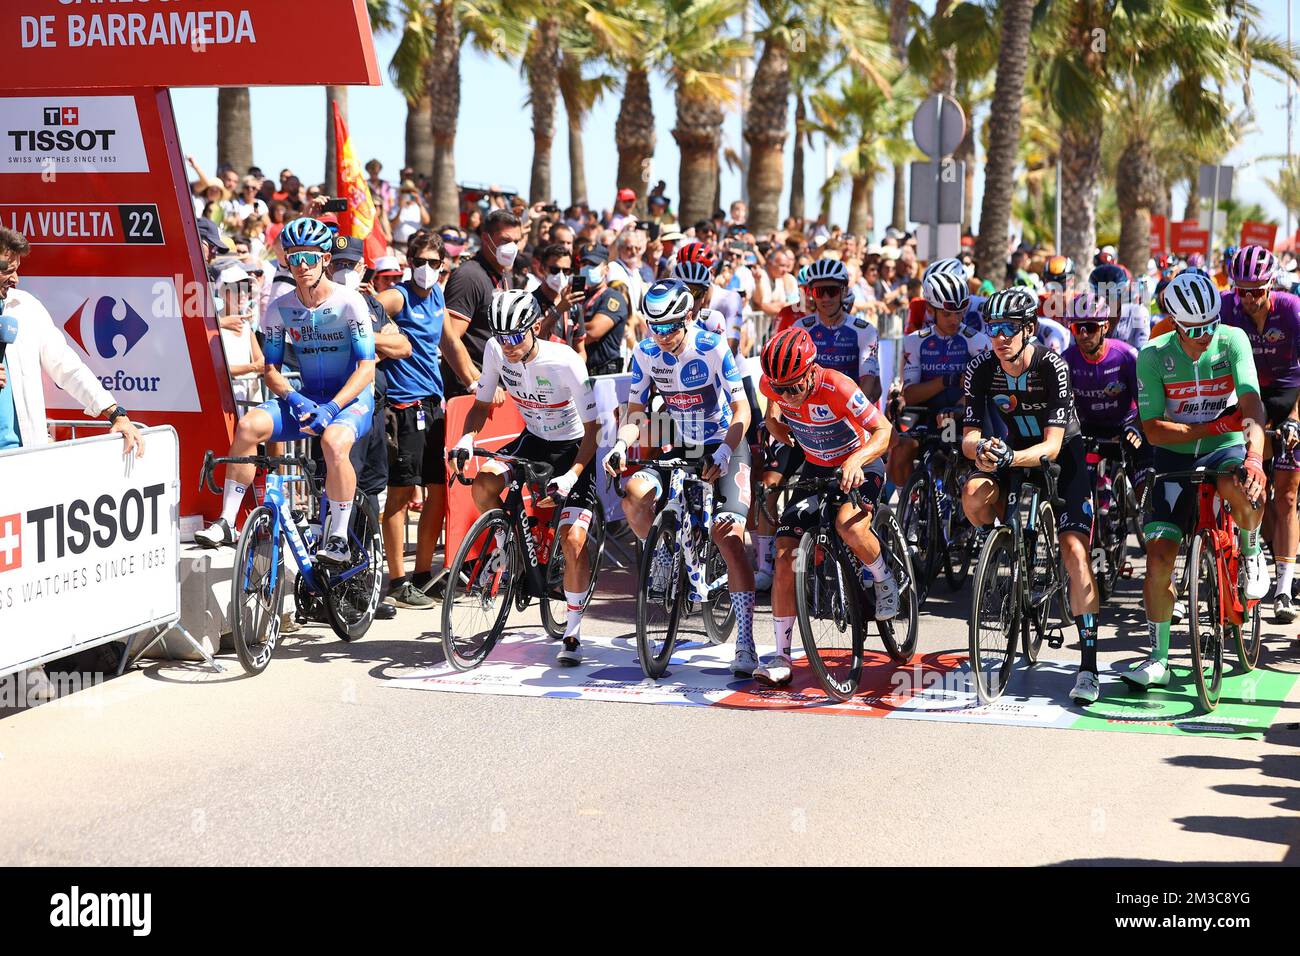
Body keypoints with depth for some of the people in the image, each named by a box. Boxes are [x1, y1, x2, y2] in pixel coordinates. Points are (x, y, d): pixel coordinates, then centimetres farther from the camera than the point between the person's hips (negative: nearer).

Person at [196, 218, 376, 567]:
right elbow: (270, 369, 4)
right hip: (307, 396, 4)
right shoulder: (280, 308, 0)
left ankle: (339, 539, -24)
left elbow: (366, 369, -15)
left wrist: (331, 408, -26)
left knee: (334, 442, -37)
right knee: (248, 425, -22)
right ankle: (226, 523, -17)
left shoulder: (349, 302, -12)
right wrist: (293, 399, -17)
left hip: (351, 398, -4)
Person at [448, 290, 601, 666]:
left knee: (572, 540, -16)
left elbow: (593, 427, -23)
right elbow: (482, 403, -1)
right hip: (534, 438, 5)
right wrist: (466, 440, -22)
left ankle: (572, 635, -2)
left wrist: (571, 476, -36)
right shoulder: (496, 351, -14)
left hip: (573, 446, -5)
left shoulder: (564, 362, -28)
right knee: (483, 485, -24)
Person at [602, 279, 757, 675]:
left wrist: (723, 454, -32)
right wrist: (621, 445, -22)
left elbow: (741, 411, -16)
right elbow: (635, 413, 0)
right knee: (634, 493, -26)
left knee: (729, 536, -20)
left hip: (725, 448, -4)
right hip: (681, 449, 4)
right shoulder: (645, 354, -5)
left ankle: (745, 645, -18)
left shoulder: (713, 349, -16)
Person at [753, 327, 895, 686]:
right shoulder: (773, 384, -16)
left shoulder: (836, 387, -31)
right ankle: (781, 658, -2)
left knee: (850, 528, -36)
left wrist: (855, 460, -45)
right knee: (785, 555, -8)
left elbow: (884, 431, -29)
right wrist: (781, 433, -1)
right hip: (815, 468, 5)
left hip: (859, 466, -5)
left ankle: (885, 582, -1)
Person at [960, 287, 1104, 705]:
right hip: (1013, 453, 3)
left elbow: (1053, 444, -29)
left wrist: (1012, 457, -48)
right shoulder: (980, 370, -14)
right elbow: (969, 437, -16)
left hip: (1063, 455, -3)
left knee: (1073, 548, -19)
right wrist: (981, 448, -40)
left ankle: (1088, 664, -14)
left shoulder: (1052, 367, -24)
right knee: (974, 495, -29)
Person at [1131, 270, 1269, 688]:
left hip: (1225, 449, -1)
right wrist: (1216, 425, -22)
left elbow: (1252, 406, -23)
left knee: (1239, 487, -38)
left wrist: (1254, 458, -40)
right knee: (1159, 556, -9)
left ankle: (1251, 550, -2)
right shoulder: (1153, 355, -12)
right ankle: (1158, 659, 7)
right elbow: (1154, 430, -13)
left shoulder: (1232, 340, -13)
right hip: (1175, 456, 1)